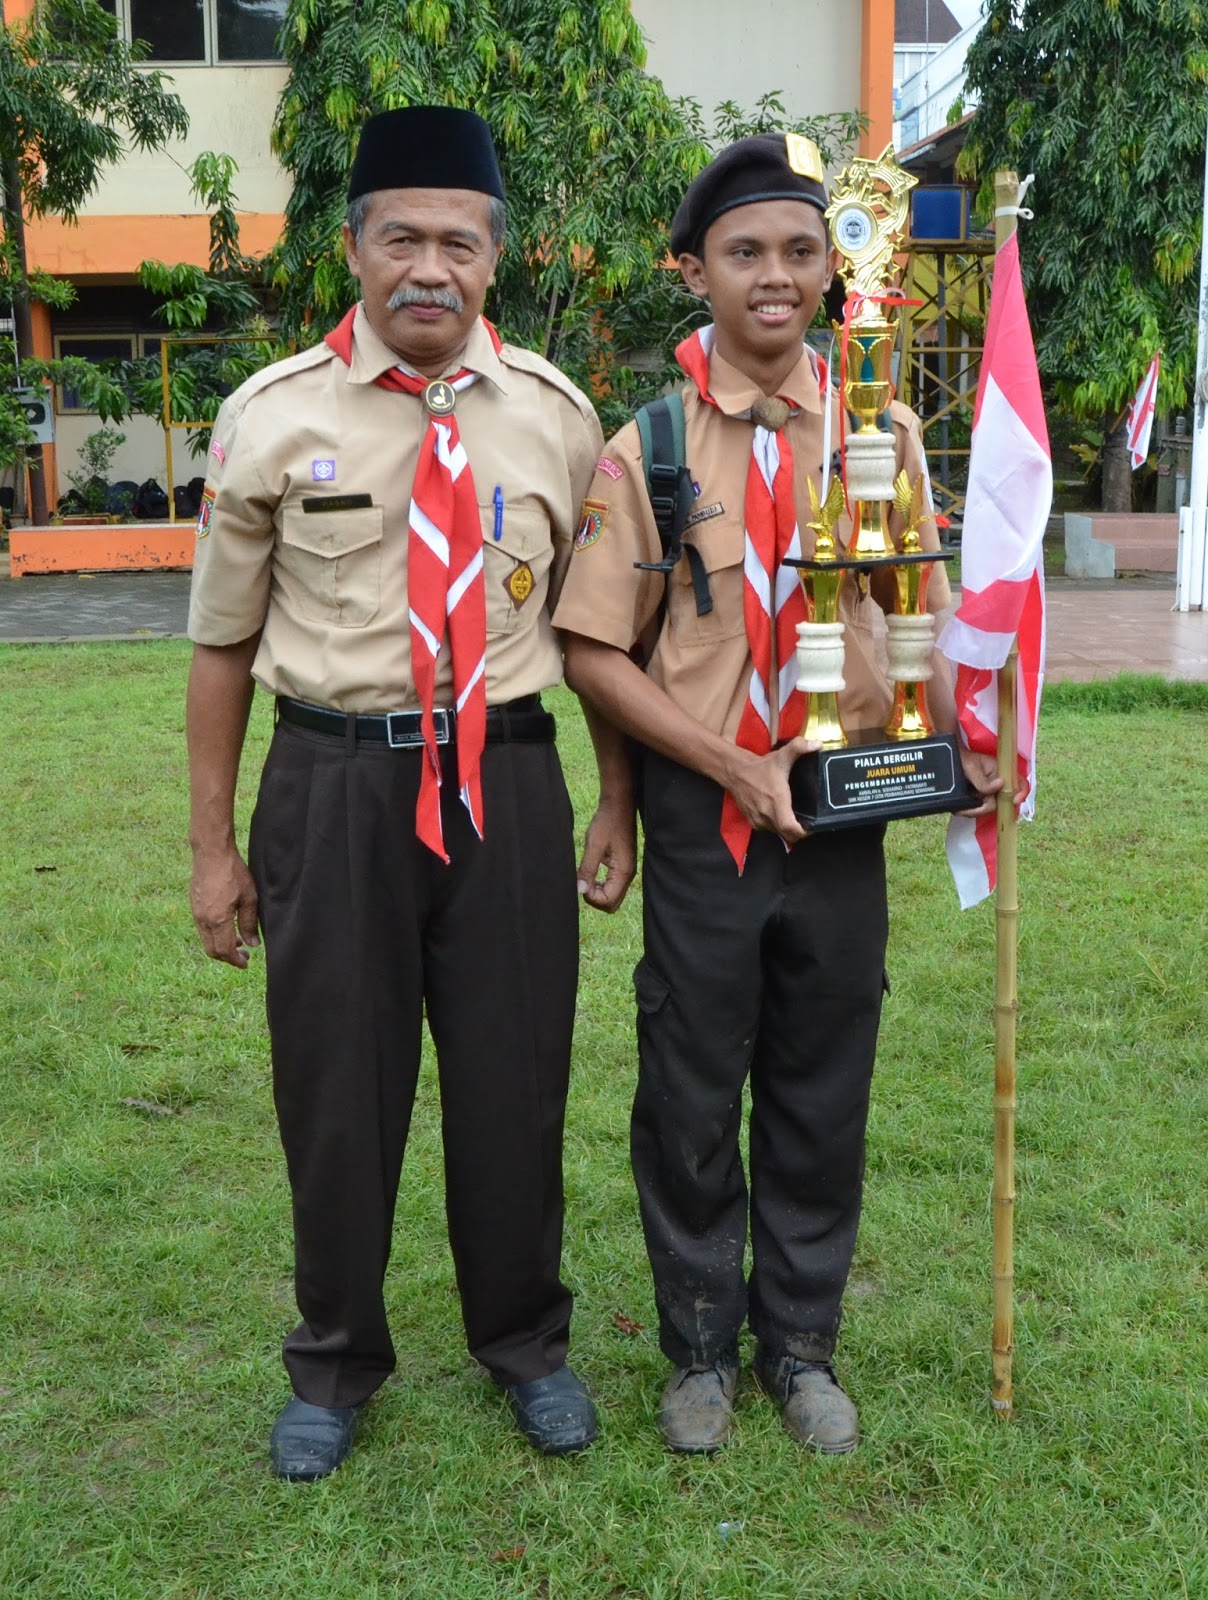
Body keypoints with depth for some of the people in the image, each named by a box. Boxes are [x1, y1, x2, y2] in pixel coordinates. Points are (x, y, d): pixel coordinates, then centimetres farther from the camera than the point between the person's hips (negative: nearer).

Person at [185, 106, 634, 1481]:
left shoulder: (555, 418, 2)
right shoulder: (271, 416, -3)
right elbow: (223, 643, 2)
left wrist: (618, 809, 9)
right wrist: (213, 846, 3)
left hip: (508, 778, 2)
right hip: (333, 785, -1)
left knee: (513, 1082, 13)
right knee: (335, 1088, 11)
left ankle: (525, 1344, 39)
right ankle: (335, 1368, 37)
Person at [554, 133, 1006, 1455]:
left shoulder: (881, 431, 2)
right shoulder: (646, 449, -6)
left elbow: (924, 605, 13)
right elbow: (595, 654, -7)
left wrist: (961, 736, -1)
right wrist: (733, 765, -14)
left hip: (844, 808, 2)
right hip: (702, 814, -2)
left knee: (822, 1093, 13)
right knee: (690, 1096, 10)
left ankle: (799, 1342, 34)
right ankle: (701, 1346, 32)